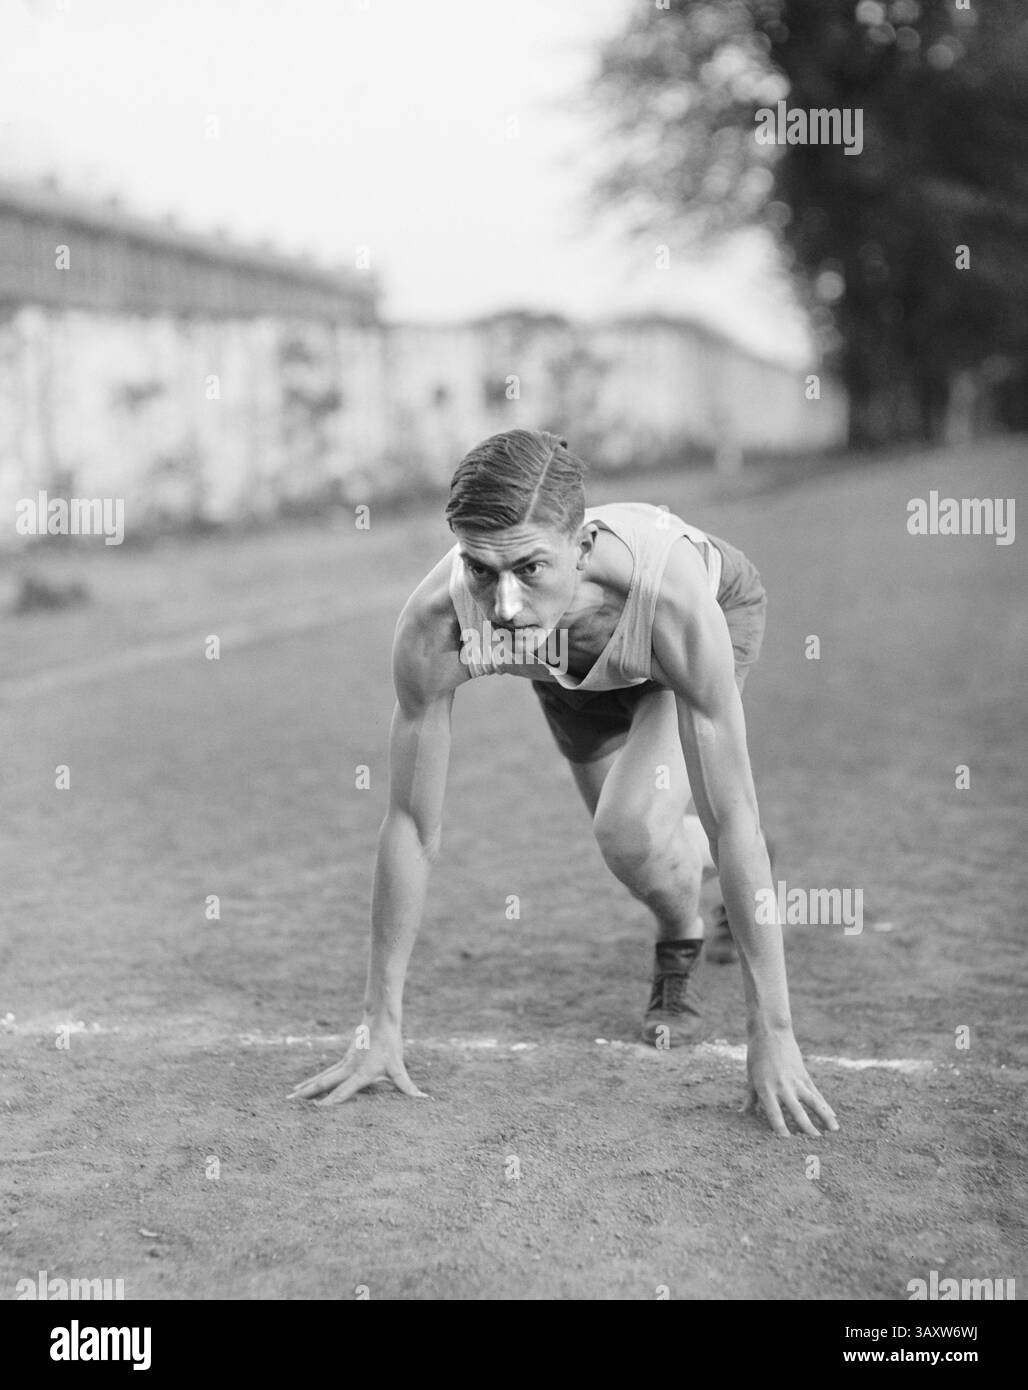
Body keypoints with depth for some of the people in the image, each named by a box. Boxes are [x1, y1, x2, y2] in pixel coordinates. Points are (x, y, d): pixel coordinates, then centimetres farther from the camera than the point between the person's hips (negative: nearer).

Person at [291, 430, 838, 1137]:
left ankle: (682, 948, 9)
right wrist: (381, 1025, -26)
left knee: (631, 829, -25)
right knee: (633, 844, 17)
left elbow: (733, 817, -42)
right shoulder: (433, 626, -41)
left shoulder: (674, 595, -47)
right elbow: (412, 827, -30)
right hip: (570, 659, 3)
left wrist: (773, 1035, -42)